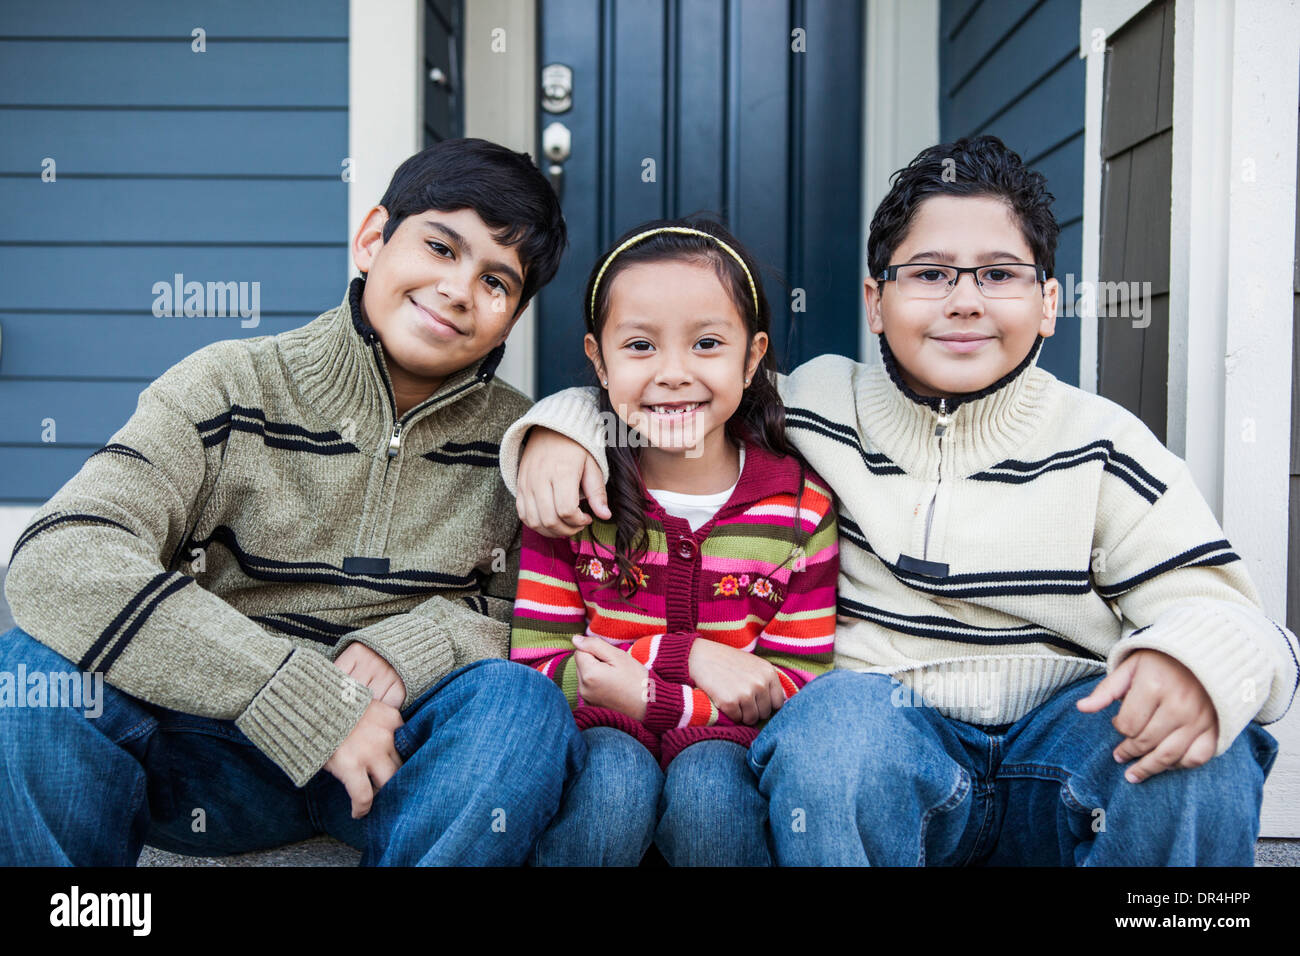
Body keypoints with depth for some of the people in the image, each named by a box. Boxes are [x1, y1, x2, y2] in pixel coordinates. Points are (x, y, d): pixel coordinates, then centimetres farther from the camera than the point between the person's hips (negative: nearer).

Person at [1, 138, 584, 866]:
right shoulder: (231, 390, -8)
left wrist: (409, 648, -19)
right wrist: (312, 706, -28)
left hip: (401, 755, 1)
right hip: (211, 747, -1)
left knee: (522, 703, -29)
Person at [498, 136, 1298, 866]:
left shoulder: (1103, 447, 2)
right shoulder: (813, 409, 4)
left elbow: (1219, 607, -4)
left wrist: (1197, 659, -30)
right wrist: (564, 429, -6)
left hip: (1062, 760, 1)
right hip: (877, 749, 0)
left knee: (1197, 747, -30)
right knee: (840, 715, -34)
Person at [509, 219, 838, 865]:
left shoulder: (801, 508, -5)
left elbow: (794, 689, -6)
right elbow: (537, 667, -8)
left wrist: (647, 695, -20)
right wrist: (688, 656, -21)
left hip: (724, 739, 1)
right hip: (602, 731, 0)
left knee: (706, 784, -31)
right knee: (616, 779, -32)